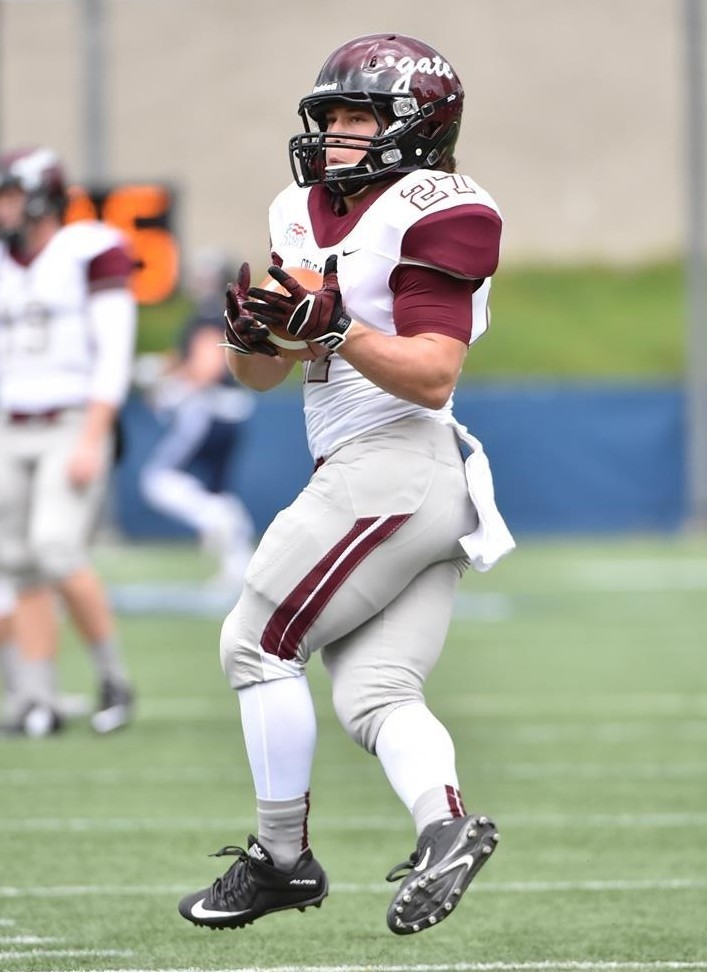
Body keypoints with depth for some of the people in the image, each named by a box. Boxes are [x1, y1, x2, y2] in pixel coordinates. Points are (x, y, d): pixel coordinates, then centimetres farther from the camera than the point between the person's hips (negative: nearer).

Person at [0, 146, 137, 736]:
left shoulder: (94, 252, -8)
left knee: (58, 553, -20)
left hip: (75, 431, -6)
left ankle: (114, 680, -4)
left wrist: (91, 441, -20)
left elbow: (114, 352, -14)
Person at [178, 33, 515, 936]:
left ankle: (281, 858, 5)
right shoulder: (305, 215, 15)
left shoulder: (430, 215, -11)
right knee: (373, 694, 4)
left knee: (258, 645, 0)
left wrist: (335, 328, -28)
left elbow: (432, 379, -19)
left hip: (394, 464, -9)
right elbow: (261, 375, 18)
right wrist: (249, 330, -4)